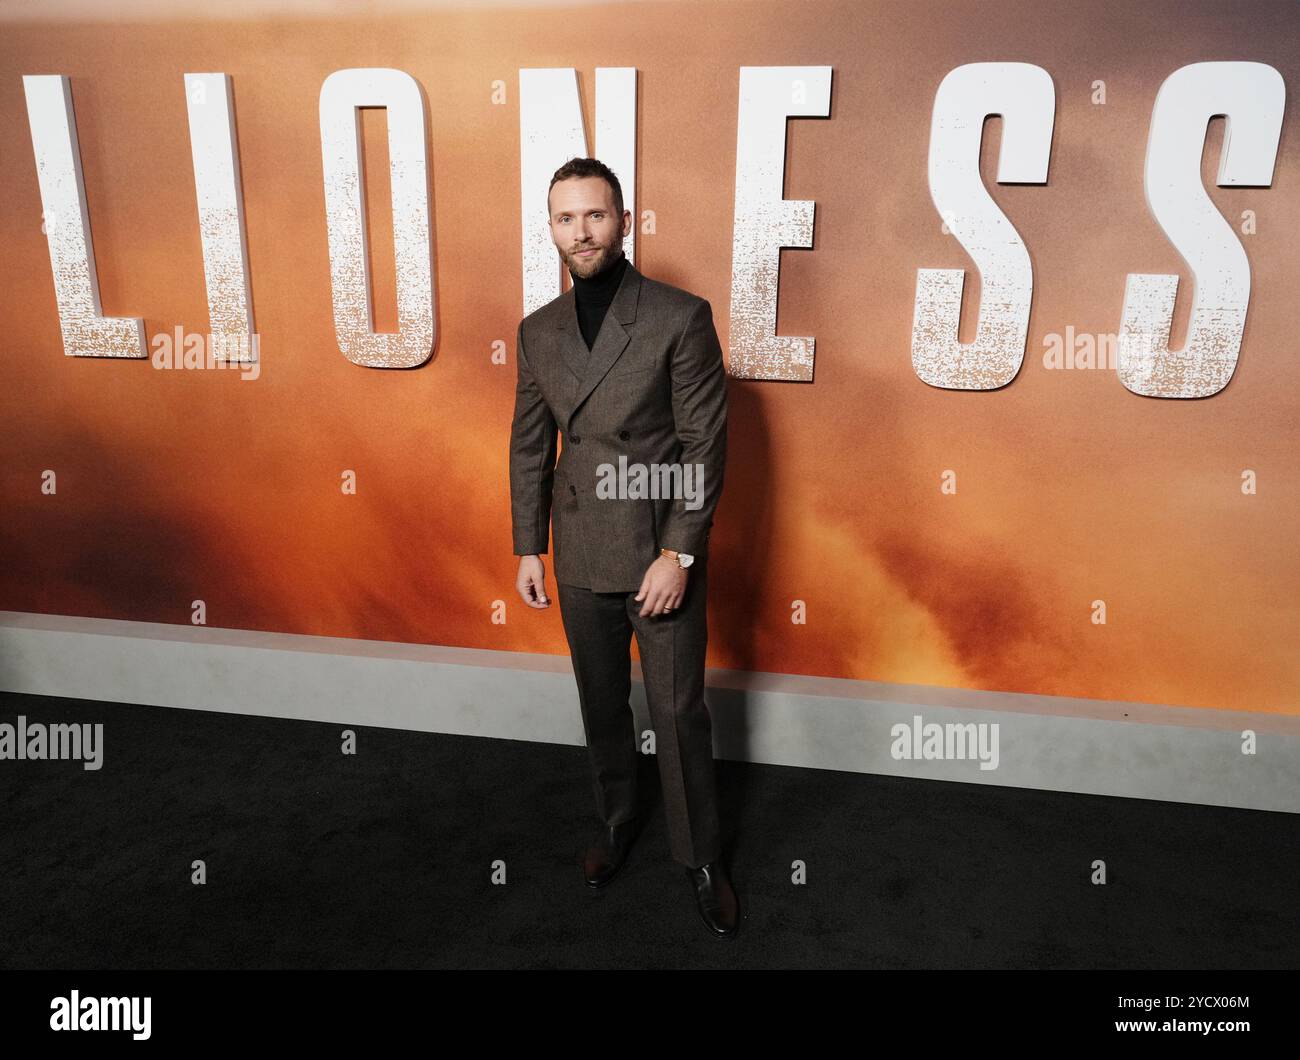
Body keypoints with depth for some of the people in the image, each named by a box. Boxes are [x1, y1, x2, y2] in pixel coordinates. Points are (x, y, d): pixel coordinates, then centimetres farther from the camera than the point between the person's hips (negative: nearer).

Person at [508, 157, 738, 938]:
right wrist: (529, 546, 8)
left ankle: (702, 858, 25)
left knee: (680, 712, 5)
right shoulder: (539, 331, 5)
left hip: (662, 555, -4)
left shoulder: (681, 317, -9)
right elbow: (530, 446, 10)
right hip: (581, 560, 4)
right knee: (602, 707, 17)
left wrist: (678, 554, -15)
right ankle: (618, 822, 40)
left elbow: (706, 445, -11)